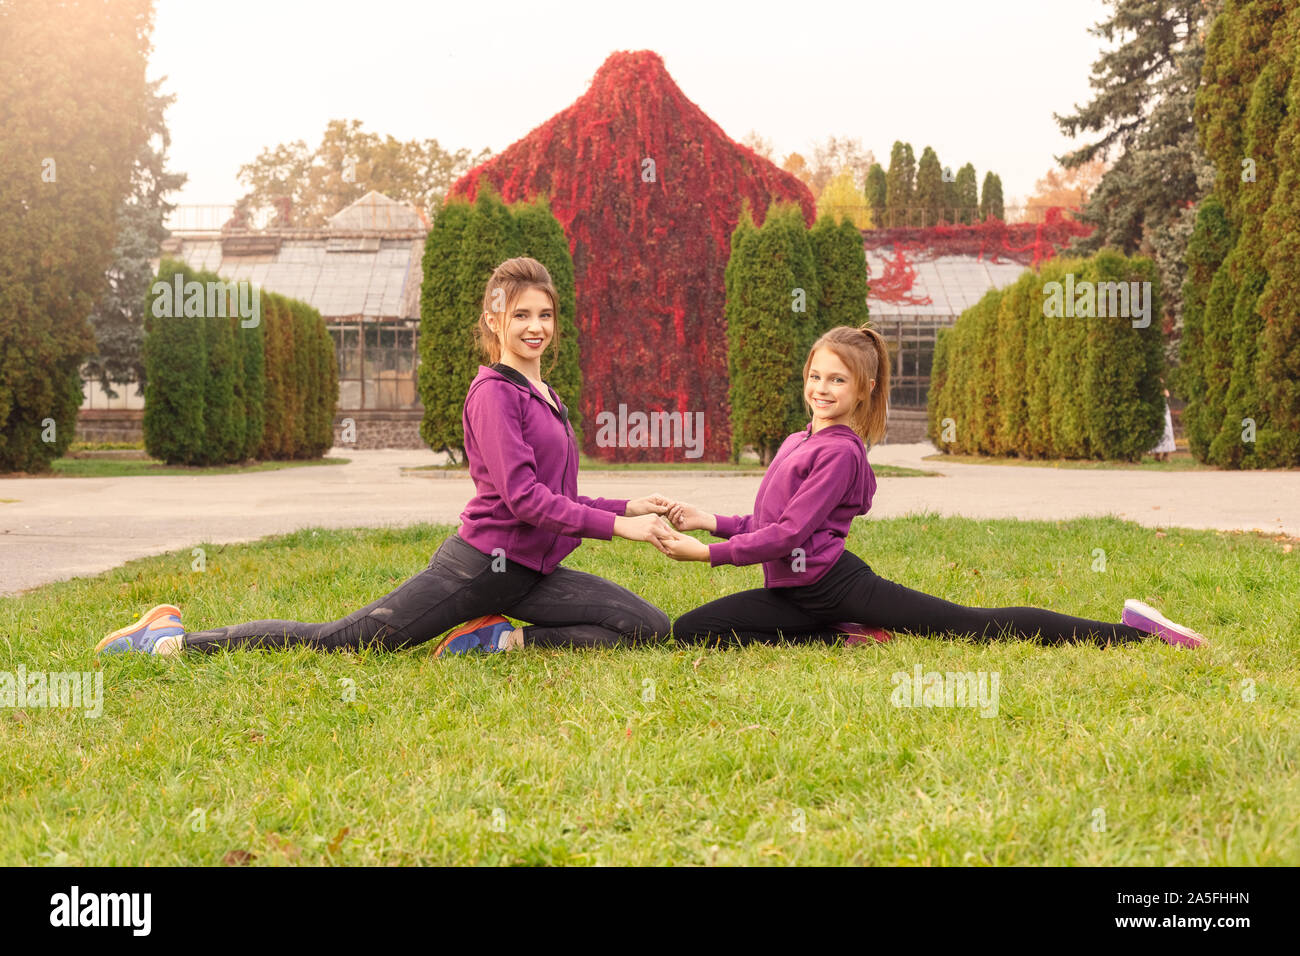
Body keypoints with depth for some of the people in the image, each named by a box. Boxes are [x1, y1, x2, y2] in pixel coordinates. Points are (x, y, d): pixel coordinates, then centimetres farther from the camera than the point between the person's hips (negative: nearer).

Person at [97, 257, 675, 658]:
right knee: (336, 640, -9)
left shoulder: (545, 395, 19)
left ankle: (499, 639, -1)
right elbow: (520, 495, -20)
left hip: (529, 574, 8)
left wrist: (629, 507, 10)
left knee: (651, 629, -4)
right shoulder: (495, 391, -10)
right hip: (481, 563, -8)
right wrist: (614, 524, -19)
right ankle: (173, 640, 5)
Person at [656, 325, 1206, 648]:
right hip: (793, 594, 9)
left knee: (975, 624, -16)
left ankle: (1132, 631, -11)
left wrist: (711, 552, -15)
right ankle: (843, 640, -1)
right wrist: (712, 522, 8)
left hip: (835, 582, -9)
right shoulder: (796, 443, 18)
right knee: (690, 630, -2)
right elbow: (769, 524, 21)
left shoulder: (839, 452, -11)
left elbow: (790, 532, -16)